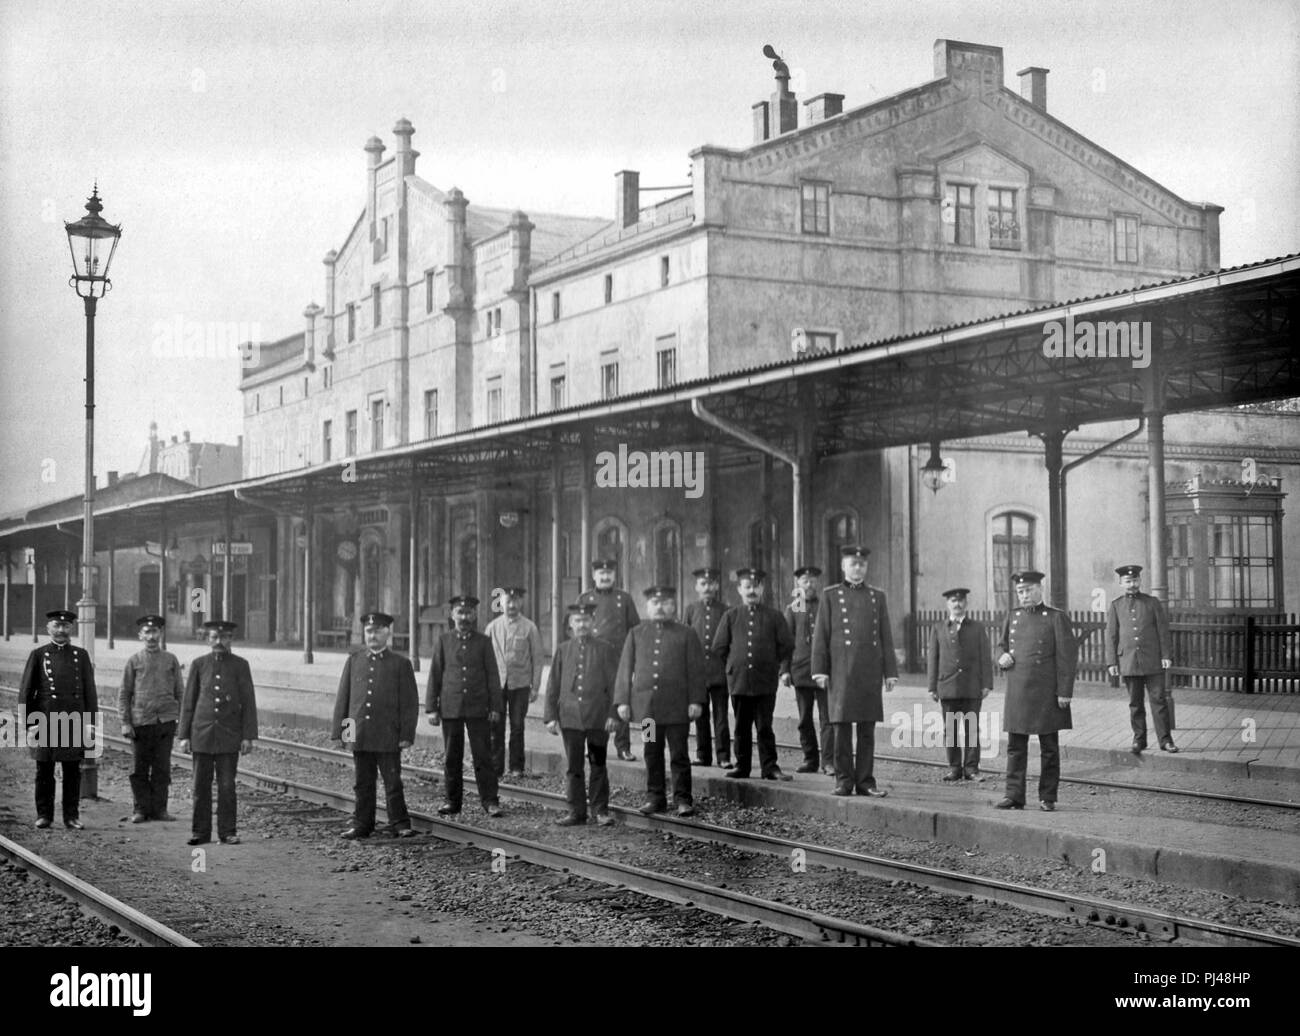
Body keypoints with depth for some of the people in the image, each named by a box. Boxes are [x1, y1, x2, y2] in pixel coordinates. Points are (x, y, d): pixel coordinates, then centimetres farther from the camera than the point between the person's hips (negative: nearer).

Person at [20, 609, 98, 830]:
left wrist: (91, 722, 1)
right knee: (44, 771, 4)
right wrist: (29, 723, -4)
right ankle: (44, 814, 13)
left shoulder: (81, 655, 9)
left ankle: (71, 816, 11)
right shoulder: (38, 655, 4)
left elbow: (90, 690, 9)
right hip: (45, 720, -1)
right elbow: (25, 691, 3)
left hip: (74, 721, 1)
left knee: (73, 772, 4)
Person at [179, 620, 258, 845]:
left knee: (227, 786, 1)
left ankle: (228, 832, 8)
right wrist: (183, 735, 3)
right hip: (202, 734, 1)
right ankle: (200, 832, 12)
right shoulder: (199, 664, 7)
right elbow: (188, 702, 8)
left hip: (229, 736, -1)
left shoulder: (240, 665, 3)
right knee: (201, 786, 4)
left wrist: (248, 736, -3)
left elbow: (248, 703, 3)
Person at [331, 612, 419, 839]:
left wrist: (407, 734, -5)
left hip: (388, 737, -3)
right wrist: (338, 731, 6)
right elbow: (342, 698, 10)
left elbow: (410, 702, 0)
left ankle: (399, 823, 13)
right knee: (362, 783, 9)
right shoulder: (353, 661, 9)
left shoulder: (401, 663, 1)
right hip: (359, 734, 3)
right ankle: (362, 824, 18)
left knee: (393, 782, 3)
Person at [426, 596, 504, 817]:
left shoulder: (483, 642, 5)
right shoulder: (443, 642, 6)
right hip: (450, 708, 1)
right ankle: (453, 801, 15)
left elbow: (492, 676, 4)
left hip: (478, 708, -1)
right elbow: (434, 676, 6)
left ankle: (489, 801, 2)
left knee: (483, 756, -2)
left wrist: (495, 707, -2)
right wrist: (432, 708, 1)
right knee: (451, 758, 6)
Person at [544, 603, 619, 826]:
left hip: (597, 717, -2)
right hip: (570, 717, 2)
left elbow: (614, 684, 1)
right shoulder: (563, 650, 7)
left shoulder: (604, 650, 2)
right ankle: (576, 811, 13)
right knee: (574, 767, 6)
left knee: (598, 765, 4)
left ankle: (601, 810, 12)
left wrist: (612, 714, -6)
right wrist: (551, 716, 2)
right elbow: (553, 685, 8)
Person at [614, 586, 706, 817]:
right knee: (652, 754, 9)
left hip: (677, 706, -2)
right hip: (646, 704, 2)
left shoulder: (686, 635, 3)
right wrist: (622, 700, 1)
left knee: (679, 754, 1)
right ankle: (655, 797, 18)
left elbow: (696, 671, 1)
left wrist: (696, 701, -7)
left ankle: (683, 799, 8)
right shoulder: (636, 635, 9)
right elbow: (625, 669, 8)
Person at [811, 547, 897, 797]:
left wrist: (890, 672, 3)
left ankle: (865, 781, 8)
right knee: (842, 727, -2)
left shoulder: (877, 596, 12)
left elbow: (886, 637, 10)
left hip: (870, 672, 2)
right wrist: (819, 670, -6)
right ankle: (844, 781, 4)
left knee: (867, 729, 3)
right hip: (841, 671, -2)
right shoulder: (831, 596, 6)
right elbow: (820, 636, 2)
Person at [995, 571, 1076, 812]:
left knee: (1049, 749, 4)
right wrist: (1002, 657, -1)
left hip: (1046, 693, -4)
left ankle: (1047, 798, 10)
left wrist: (1064, 692, -12)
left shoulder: (1056, 618, -3)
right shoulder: (1013, 616, 12)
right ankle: (1014, 796, 9)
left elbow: (1067, 656, -7)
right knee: (1015, 747, 4)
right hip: (1017, 691, 4)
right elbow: (1002, 645, 24)